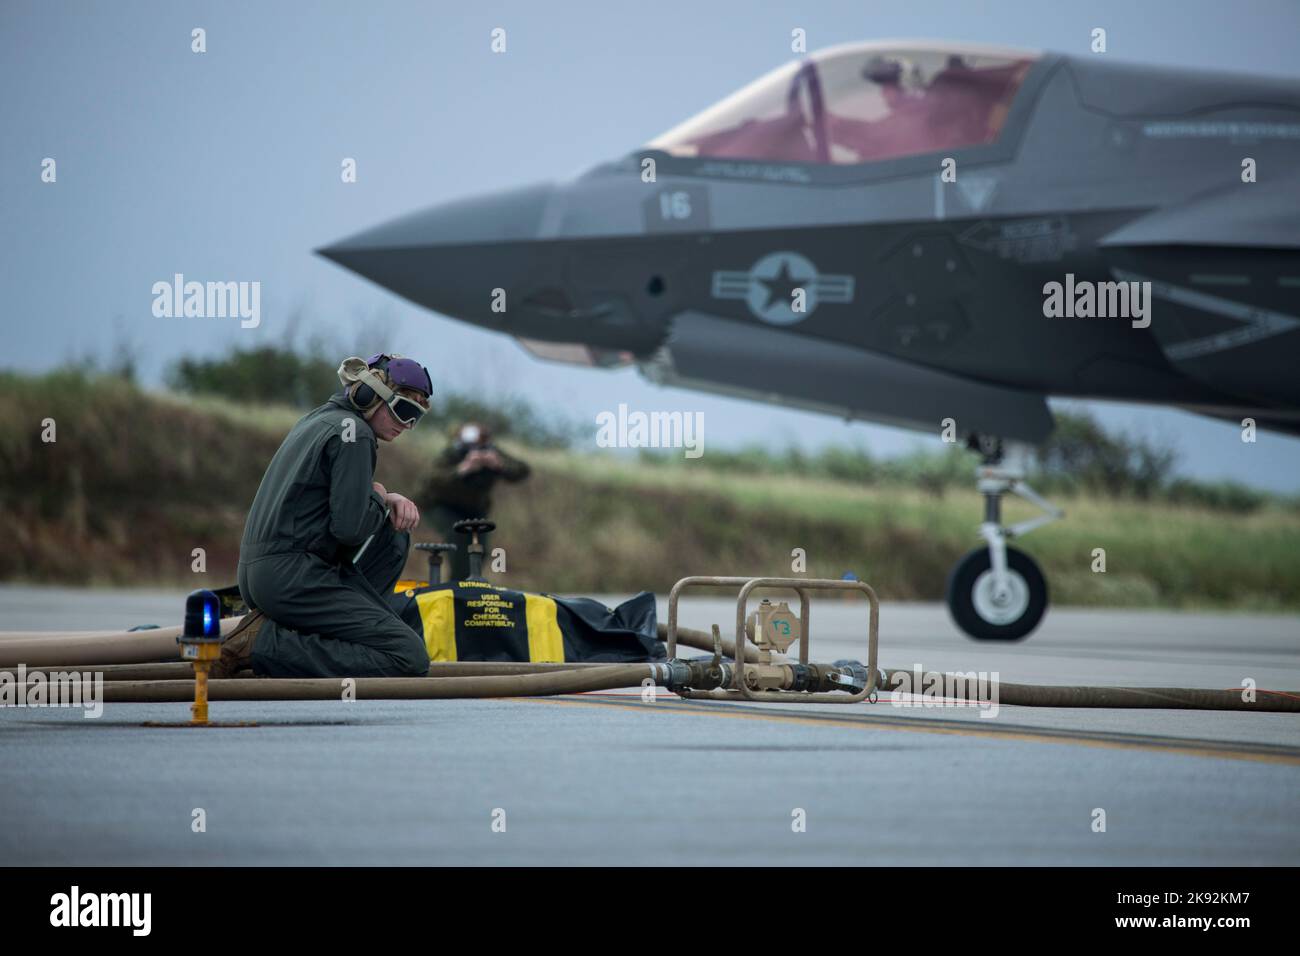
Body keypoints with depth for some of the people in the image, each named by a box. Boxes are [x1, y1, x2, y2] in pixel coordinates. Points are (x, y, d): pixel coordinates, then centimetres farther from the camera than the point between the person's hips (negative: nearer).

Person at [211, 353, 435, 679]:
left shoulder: (320, 419, 19)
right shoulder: (354, 432, -10)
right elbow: (349, 527, -16)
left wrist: (391, 500, 10)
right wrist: (381, 499, 4)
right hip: (291, 576, -10)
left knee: (394, 538, 23)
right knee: (410, 657, -15)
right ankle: (264, 643, -15)